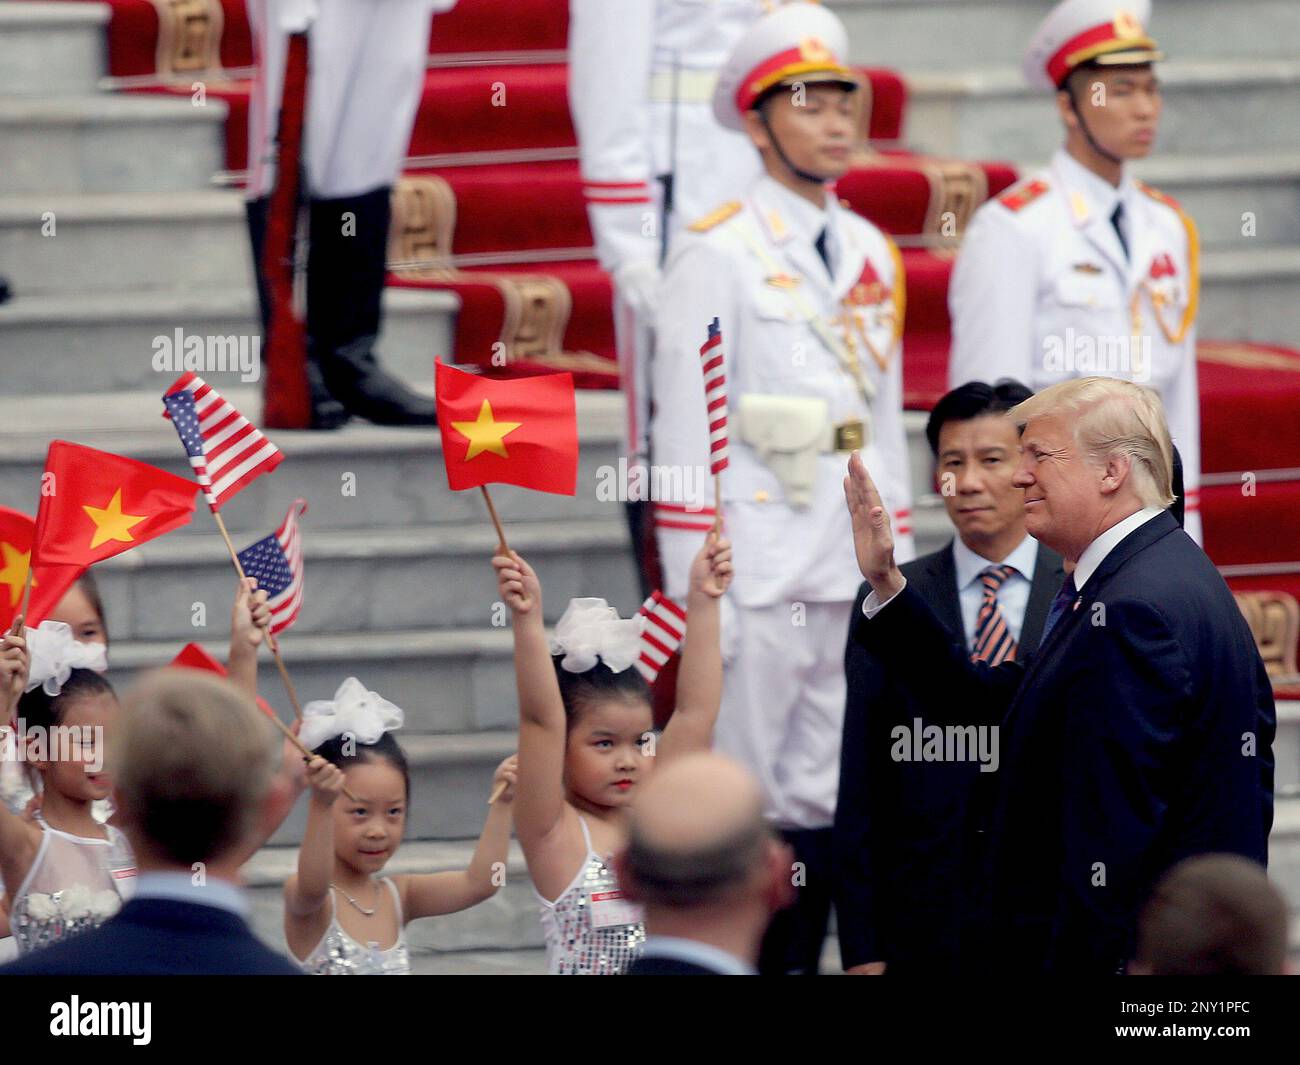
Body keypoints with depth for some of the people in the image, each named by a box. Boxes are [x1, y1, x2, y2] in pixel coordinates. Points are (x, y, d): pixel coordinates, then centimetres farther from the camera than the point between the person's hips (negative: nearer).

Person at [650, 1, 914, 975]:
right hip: (760, 581, -6)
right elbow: (685, 435, -8)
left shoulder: (874, 256, 14)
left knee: (828, 800, 9)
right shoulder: (716, 256, -6)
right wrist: (698, 593, -12)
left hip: (852, 580, 6)